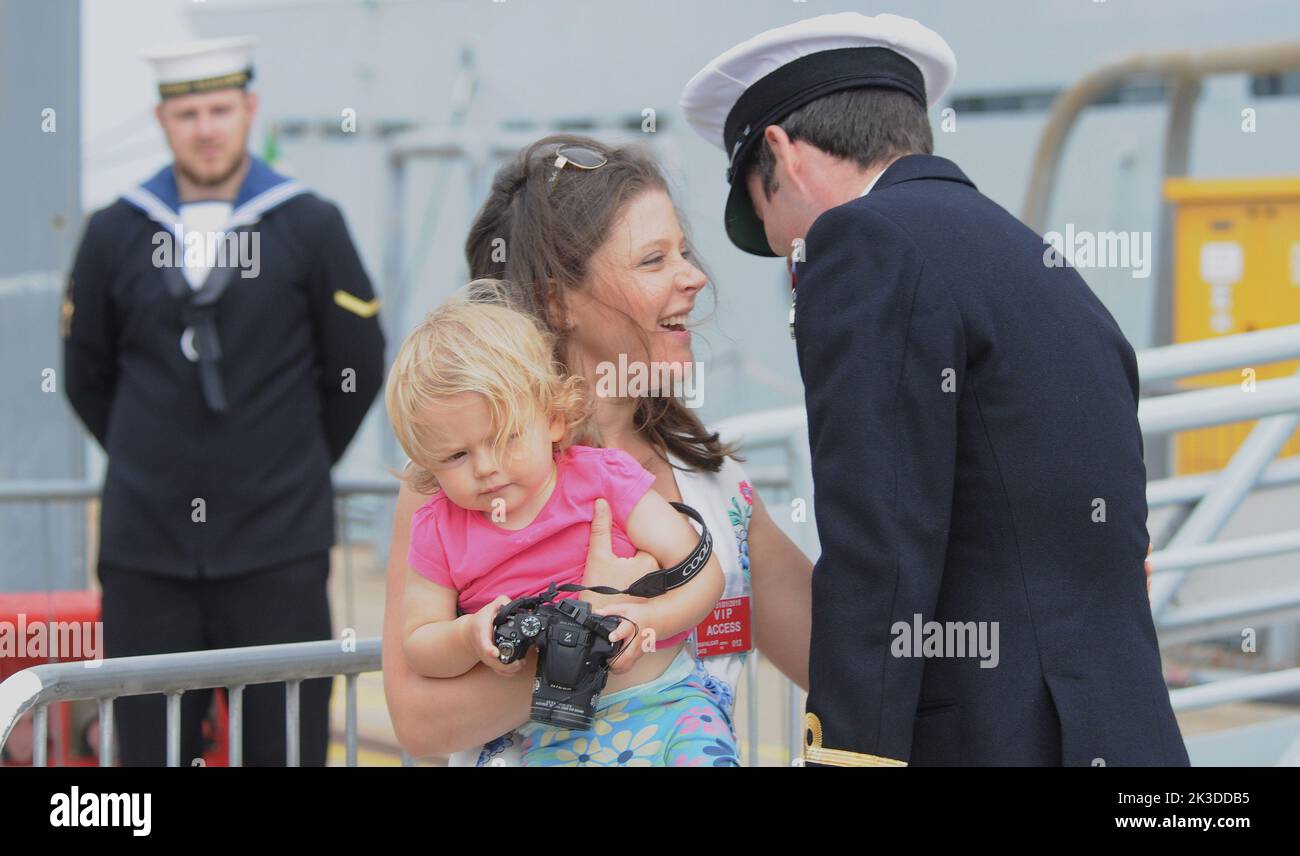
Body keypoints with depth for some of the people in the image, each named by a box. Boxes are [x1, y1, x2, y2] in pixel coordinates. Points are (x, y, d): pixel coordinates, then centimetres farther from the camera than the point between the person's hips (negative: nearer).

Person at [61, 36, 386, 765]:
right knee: (148, 748, 4)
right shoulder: (113, 234, 5)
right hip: (145, 548, 2)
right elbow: (86, 376, 15)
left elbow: (358, 366, 9)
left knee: (287, 746, 2)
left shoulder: (311, 226, 1)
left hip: (278, 547, -1)